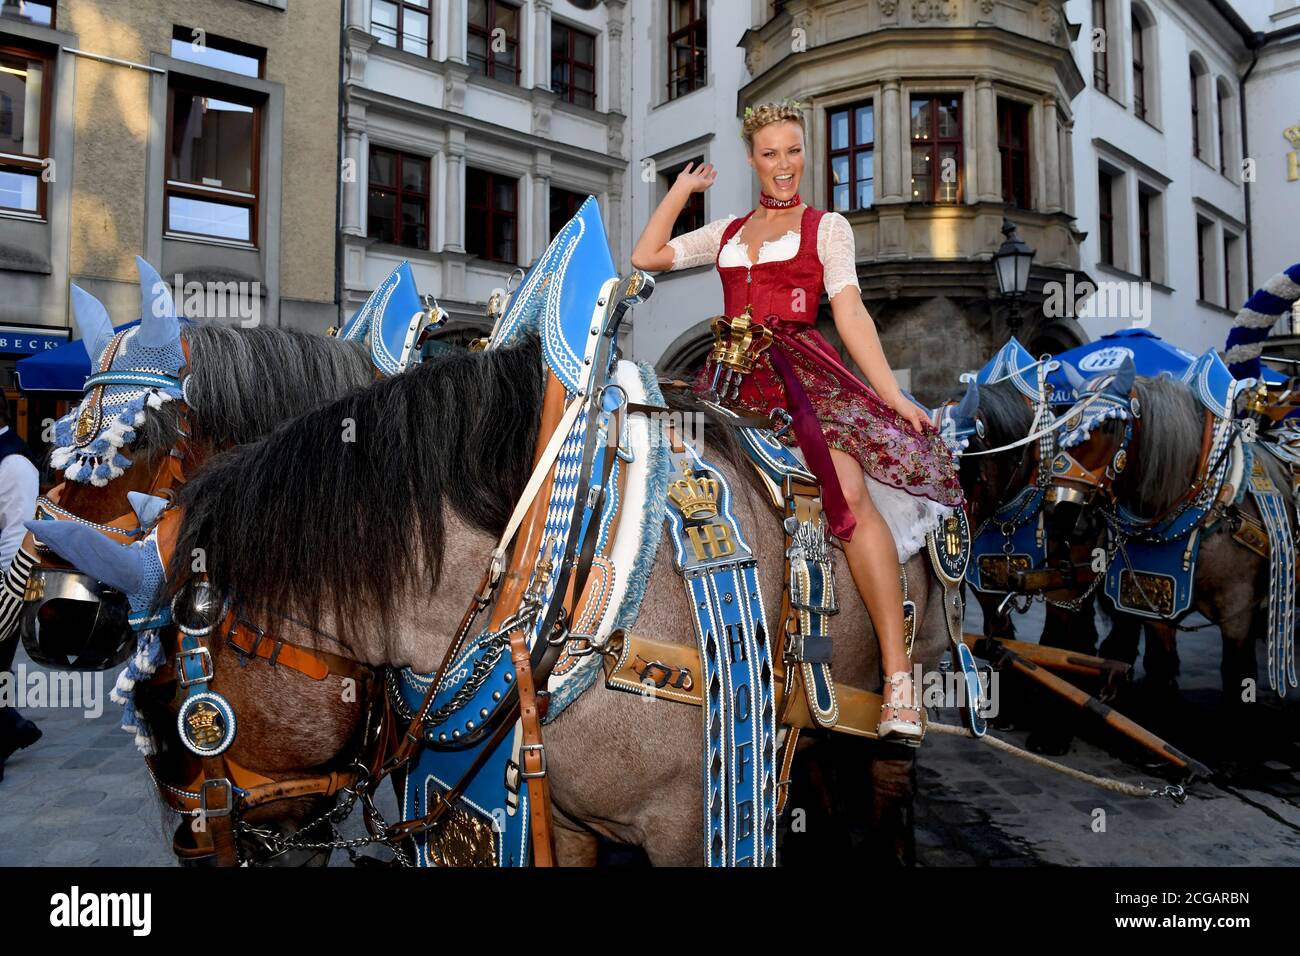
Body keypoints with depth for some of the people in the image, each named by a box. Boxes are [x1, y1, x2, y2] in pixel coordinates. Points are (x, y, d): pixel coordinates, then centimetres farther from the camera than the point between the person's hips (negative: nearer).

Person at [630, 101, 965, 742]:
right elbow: (645, 258, 22)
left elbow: (850, 314, 5)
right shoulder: (725, 232, 26)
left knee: (850, 489, -28)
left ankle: (897, 675, -27)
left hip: (803, 368, -4)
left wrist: (894, 396, -5)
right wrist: (680, 189, 24)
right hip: (735, 376, 4)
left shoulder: (826, 227, 16)